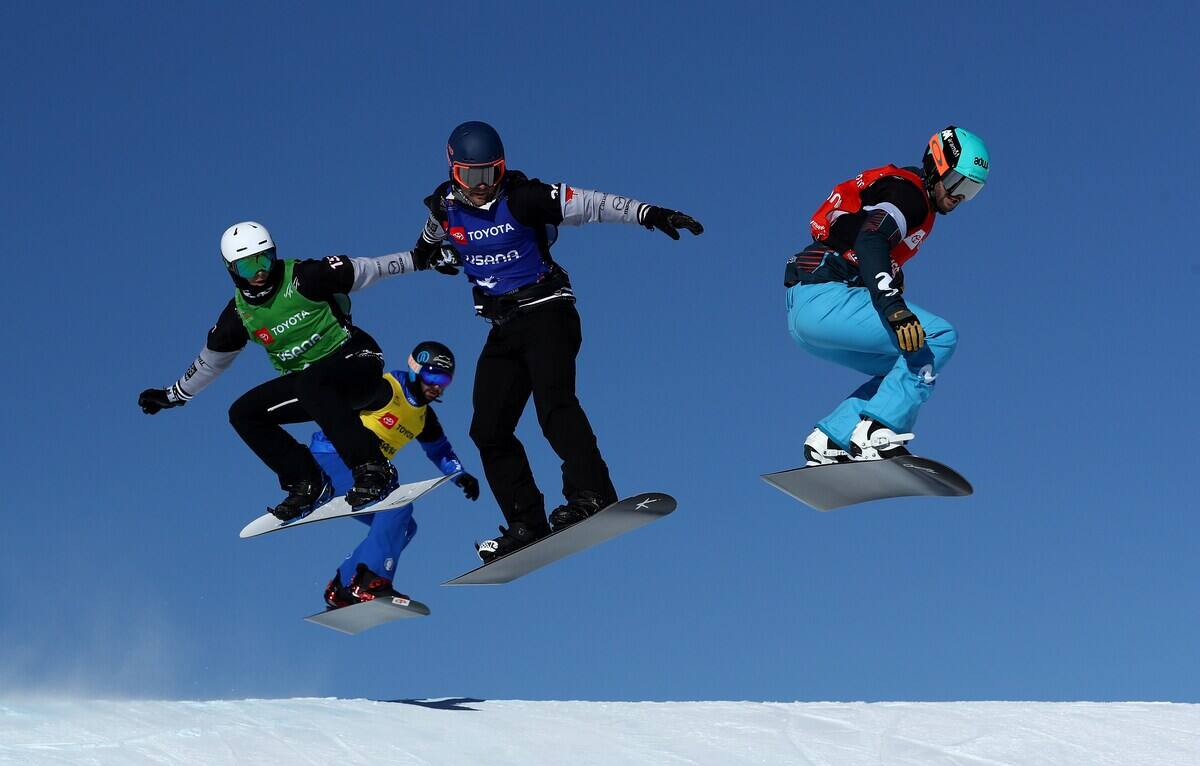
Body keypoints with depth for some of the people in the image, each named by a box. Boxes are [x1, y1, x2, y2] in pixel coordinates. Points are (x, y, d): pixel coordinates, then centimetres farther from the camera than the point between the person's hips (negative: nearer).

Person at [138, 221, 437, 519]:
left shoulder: (304, 278, -13)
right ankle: (306, 483, -5)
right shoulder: (239, 315, 2)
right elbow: (210, 360, 18)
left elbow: (365, 270, -8)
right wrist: (172, 396, 24)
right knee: (243, 413, -7)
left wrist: (418, 259, -11)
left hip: (357, 360, -7)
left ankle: (373, 470, -38)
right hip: (306, 380, 7)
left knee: (310, 385, -38)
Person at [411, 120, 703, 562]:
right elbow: (426, 249, 27)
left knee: (553, 402, -28)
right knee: (489, 431, -1)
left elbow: (589, 204, -18)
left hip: (546, 311, -6)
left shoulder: (522, 198, -11)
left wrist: (648, 214, -28)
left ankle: (590, 496, -35)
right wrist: (442, 256, 6)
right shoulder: (445, 209, 4)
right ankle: (526, 524, 2)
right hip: (503, 327, 6)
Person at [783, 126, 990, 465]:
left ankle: (830, 439, 8)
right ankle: (876, 434, -21)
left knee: (910, 368, 19)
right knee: (938, 338, -14)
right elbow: (870, 240, -23)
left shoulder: (914, 200, 25)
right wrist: (894, 307, -33)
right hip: (825, 300, -10)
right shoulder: (907, 191, -6)